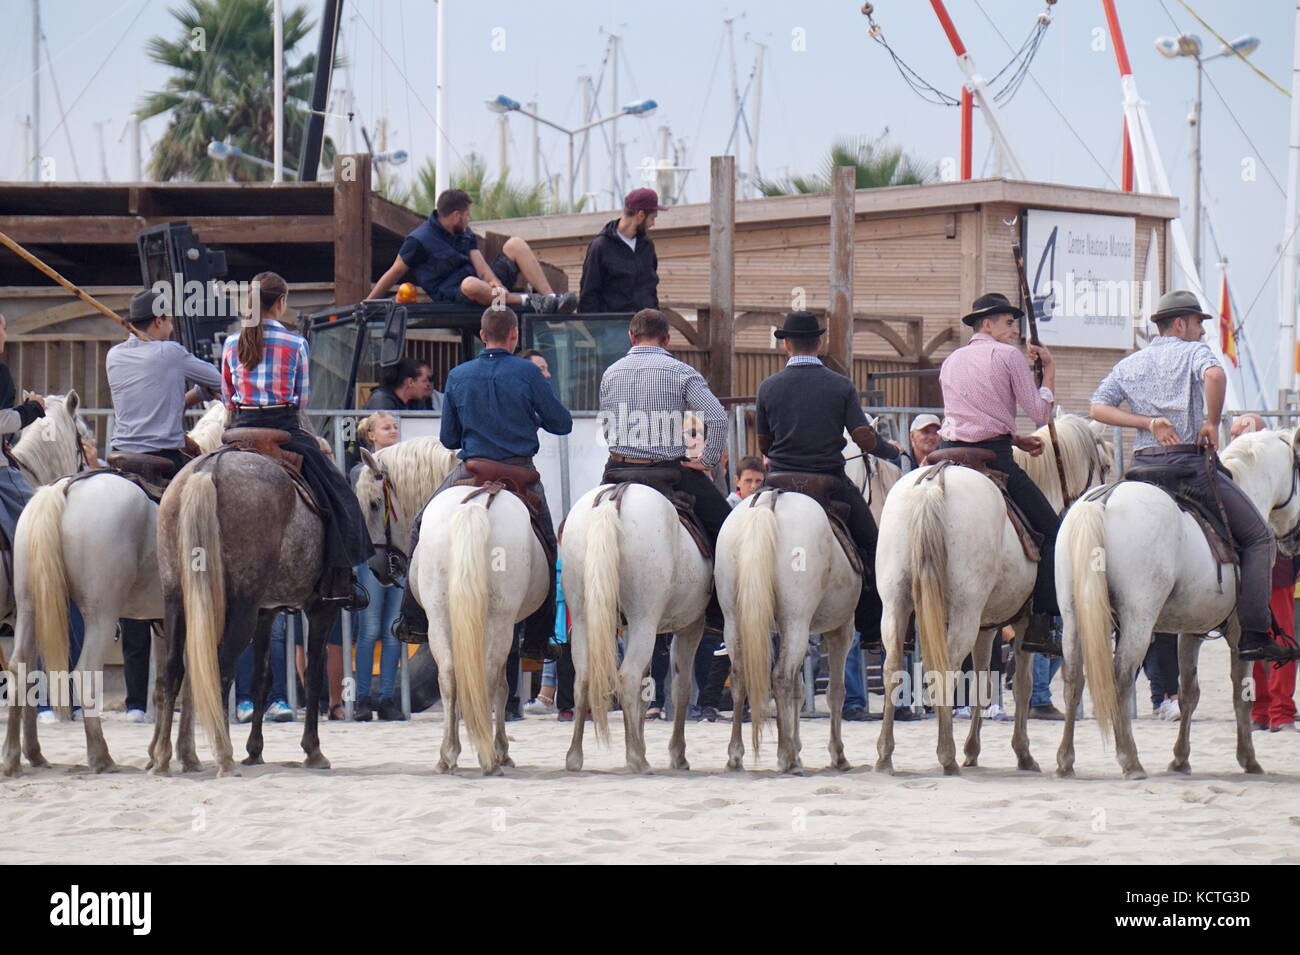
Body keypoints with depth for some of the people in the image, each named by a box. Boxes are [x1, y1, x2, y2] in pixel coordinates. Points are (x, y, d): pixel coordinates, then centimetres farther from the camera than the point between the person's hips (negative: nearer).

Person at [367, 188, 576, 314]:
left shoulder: (466, 234, 16)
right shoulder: (419, 241, -6)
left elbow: (482, 268, 2)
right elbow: (394, 273, -2)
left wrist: (495, 284, -20)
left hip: (482, 287, 7)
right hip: (454, 298, -7)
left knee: (515, 244, -7)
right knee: (470, 284, -44)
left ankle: (551, 298, -20)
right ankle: (528, 302, -33)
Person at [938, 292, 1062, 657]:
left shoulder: (950, 362, 18)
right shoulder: (1008, 356, -3)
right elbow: (1040, 413, -3)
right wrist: (1049, 371, 11)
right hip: (993, 459, -6)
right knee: (1051, 531, 1)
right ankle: (1039, 624, -10)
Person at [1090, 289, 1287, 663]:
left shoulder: (1128, 365, 16)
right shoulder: (1193, 351, 0)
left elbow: (1098, 407, 4)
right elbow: (1214, 374, -24)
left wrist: (1148, 422, 0)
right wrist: (1212, 423, -11)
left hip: (1142, 465, 5)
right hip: (1190, 462, -5)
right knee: (1259, 537, 3)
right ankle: (1254, 635, -7)